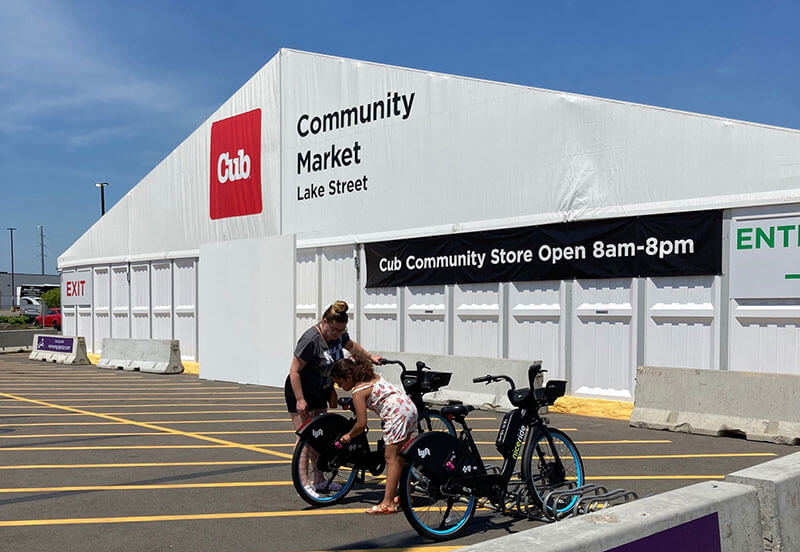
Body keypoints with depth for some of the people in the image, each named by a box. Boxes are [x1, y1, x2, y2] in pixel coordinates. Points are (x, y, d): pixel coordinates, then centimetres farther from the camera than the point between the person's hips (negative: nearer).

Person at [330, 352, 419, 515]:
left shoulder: (358, 391, -9)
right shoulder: (373, 376, 16)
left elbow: (361, 424, -9)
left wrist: (349, 436, 7)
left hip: (397, 413, -10)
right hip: (410, 408, 10)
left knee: (391, 458, -8)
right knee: (400, 456, 17)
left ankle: (387, 503, -9)